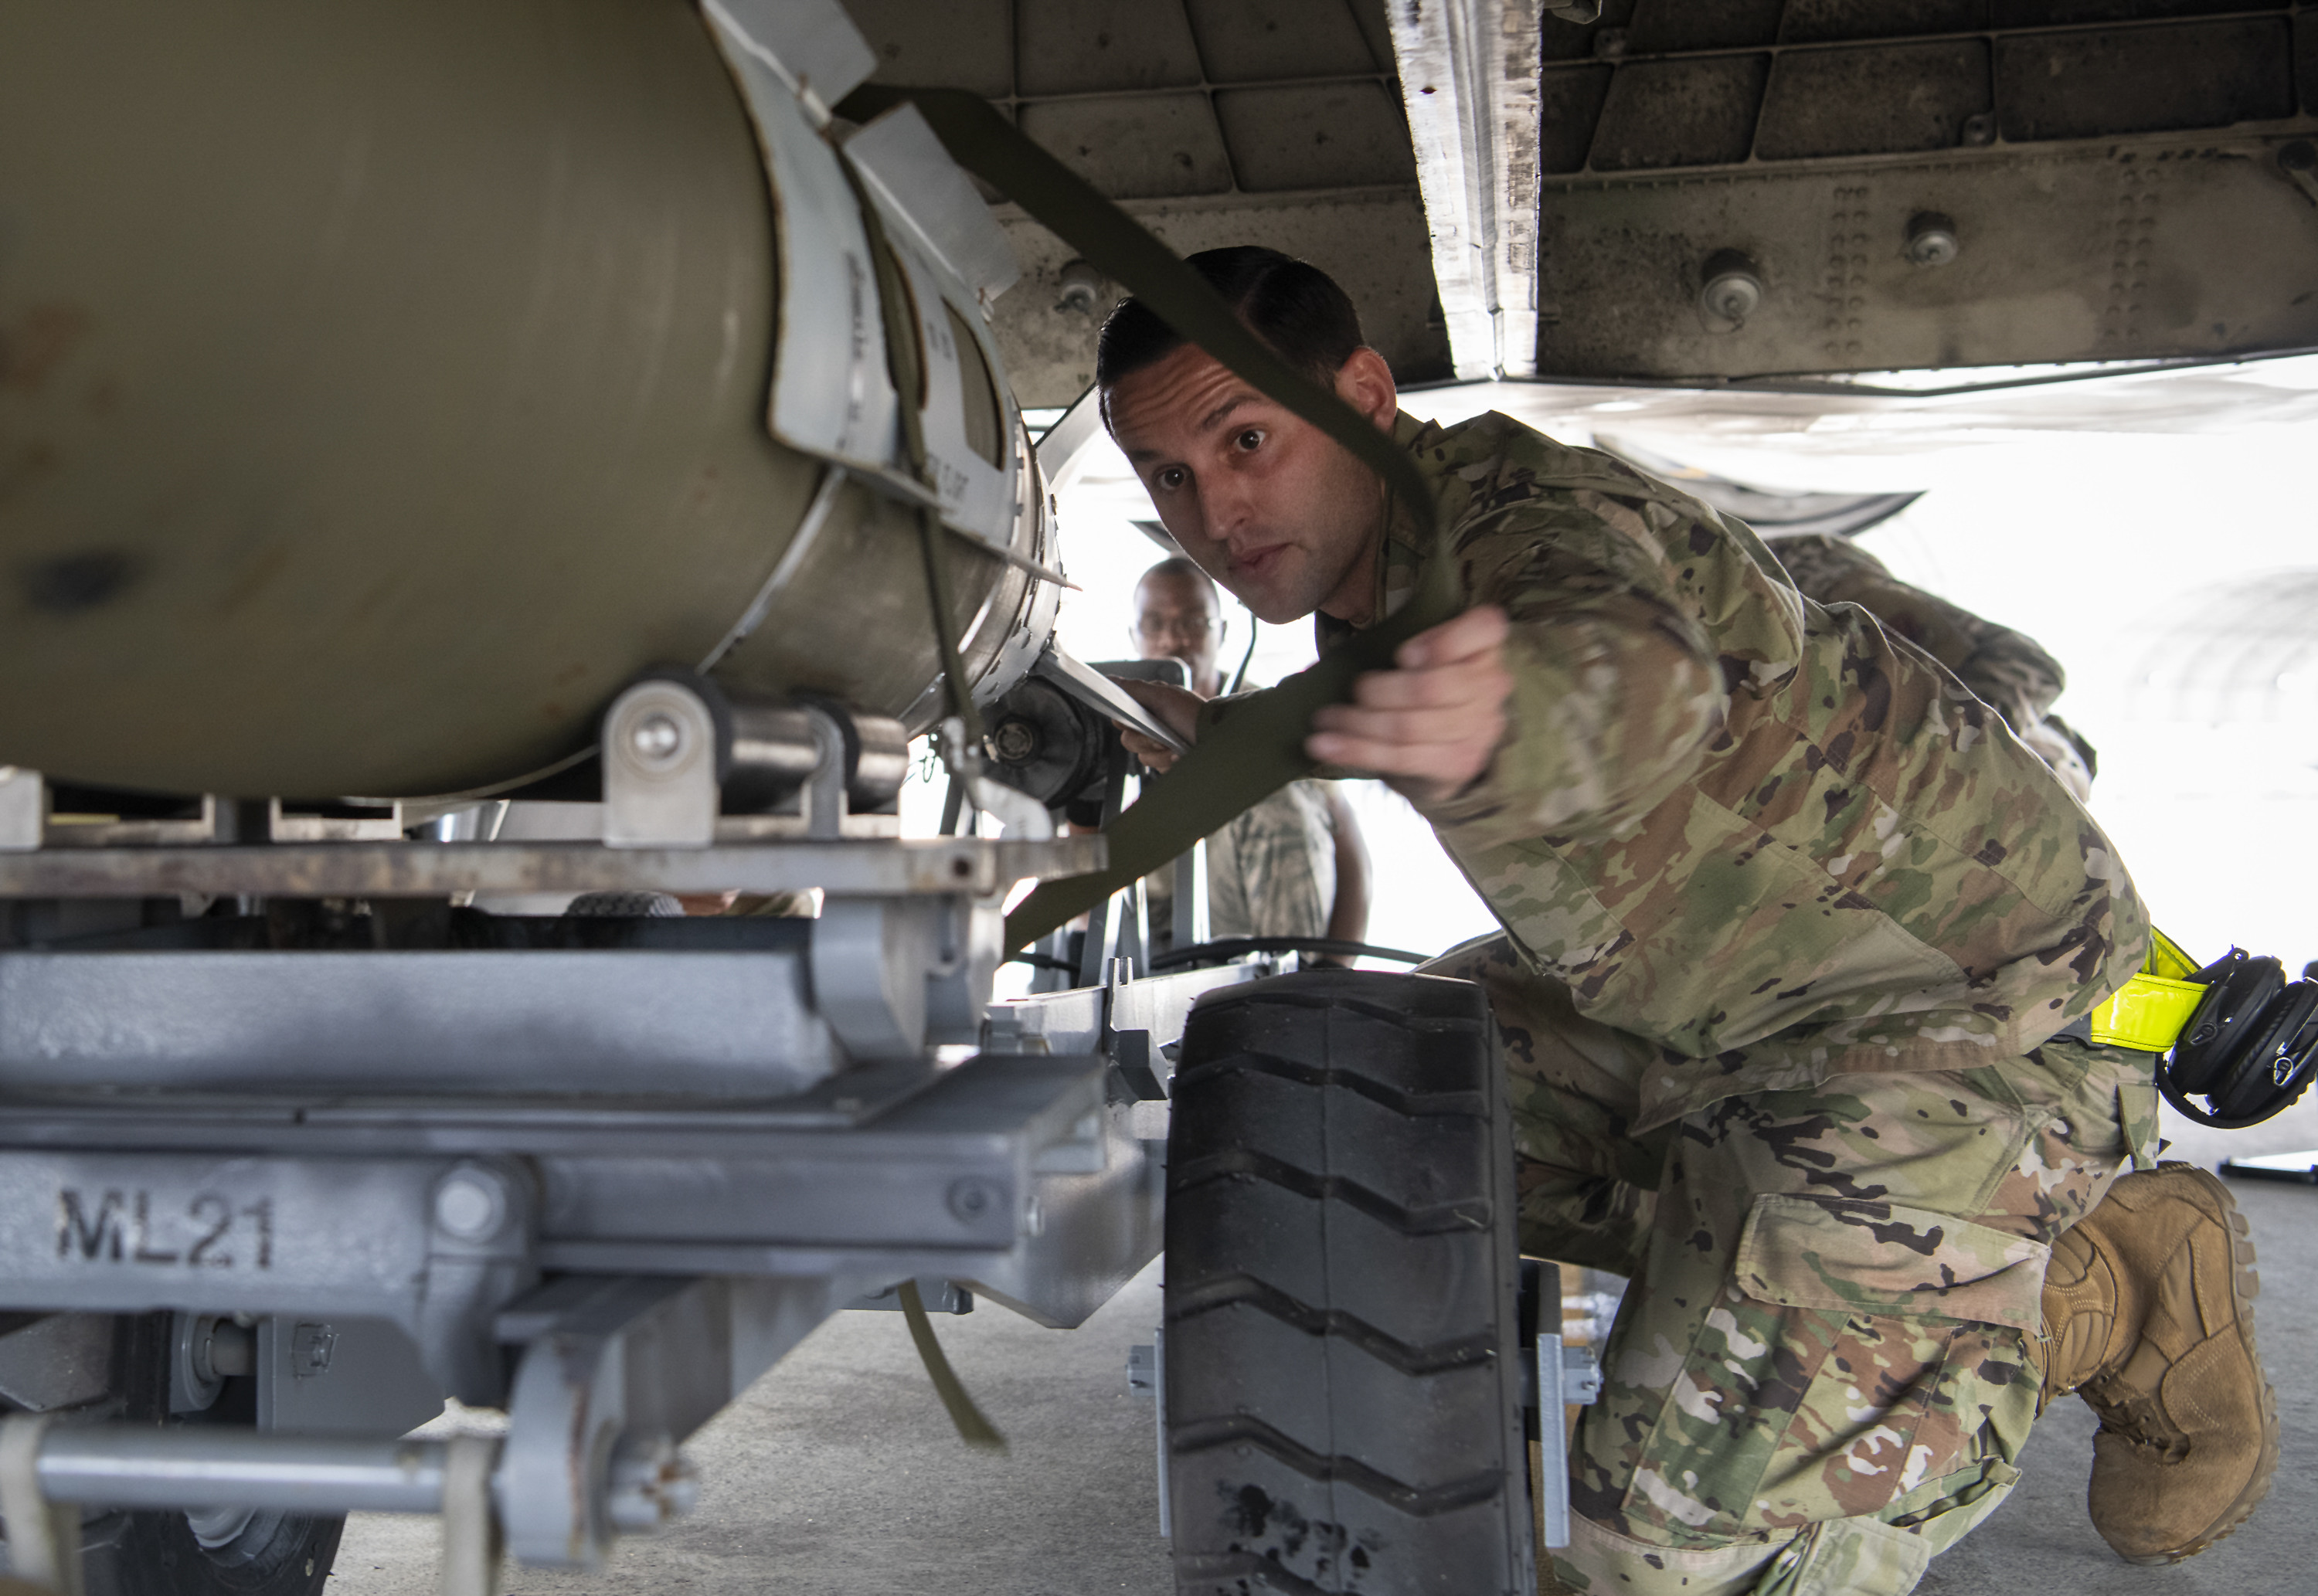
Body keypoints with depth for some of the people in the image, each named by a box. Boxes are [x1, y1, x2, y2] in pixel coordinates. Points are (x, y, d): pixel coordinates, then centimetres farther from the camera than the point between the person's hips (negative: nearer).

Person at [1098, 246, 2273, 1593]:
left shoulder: (1509, 511, -25)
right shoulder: (1372, 570, 4)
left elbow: (1645, 677, -52)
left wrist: (1503, 718, -73)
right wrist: (1225, 741, 16)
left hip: (1972, 985, -9)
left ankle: (2103, 1295, 3)